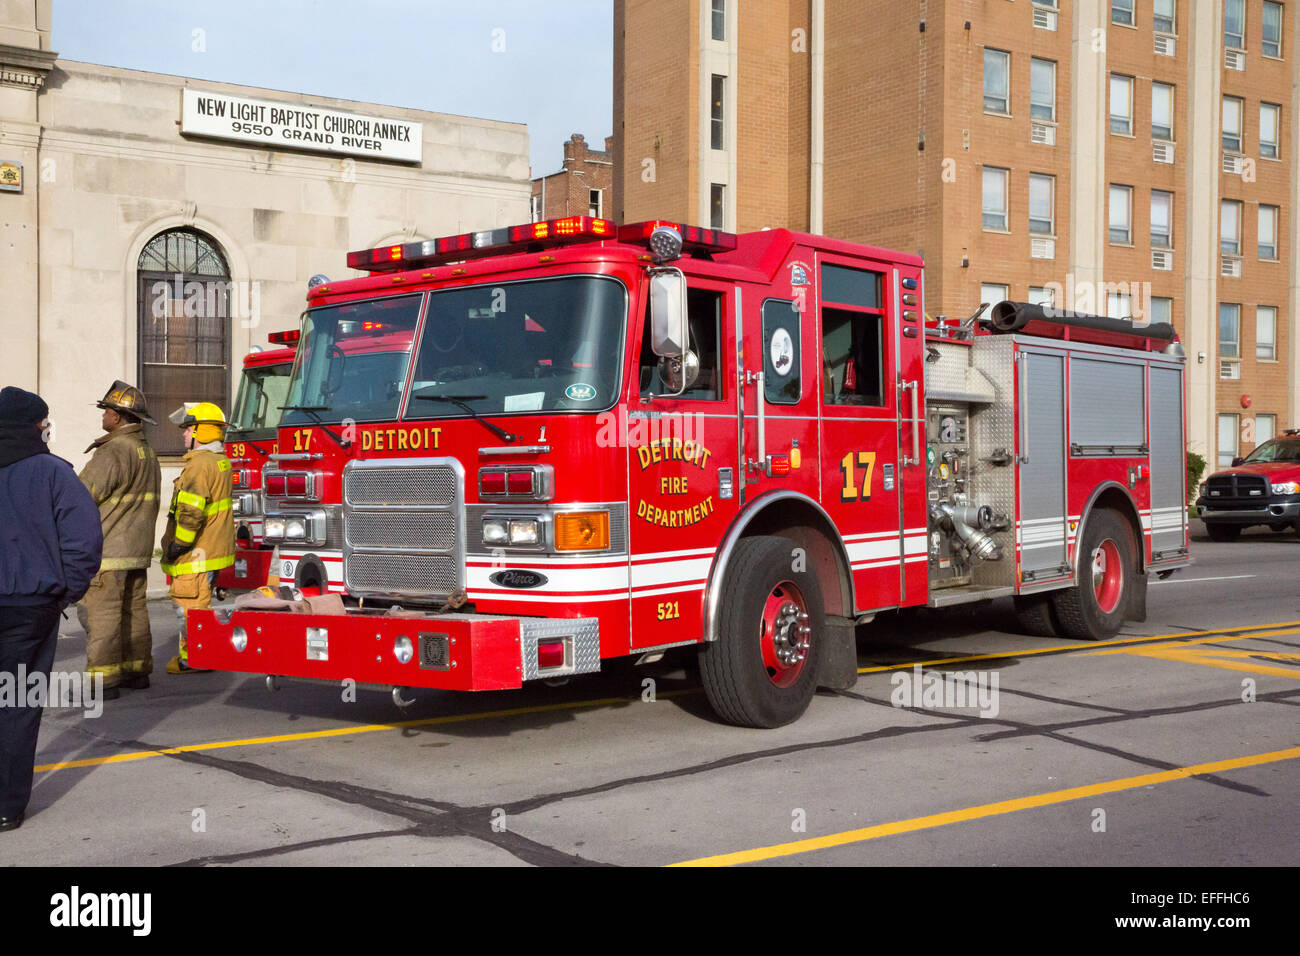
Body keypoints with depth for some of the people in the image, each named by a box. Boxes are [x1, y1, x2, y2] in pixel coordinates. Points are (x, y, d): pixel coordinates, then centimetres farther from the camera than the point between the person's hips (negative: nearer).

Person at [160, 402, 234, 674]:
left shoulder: (200, 464, -19)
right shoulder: (220, 459, 13)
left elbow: (192, 511, -24)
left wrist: (178, 543, -18)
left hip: (197, 550, -10)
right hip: (214, 546, 10)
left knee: (191, 601, -5)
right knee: (199, 600, 17)